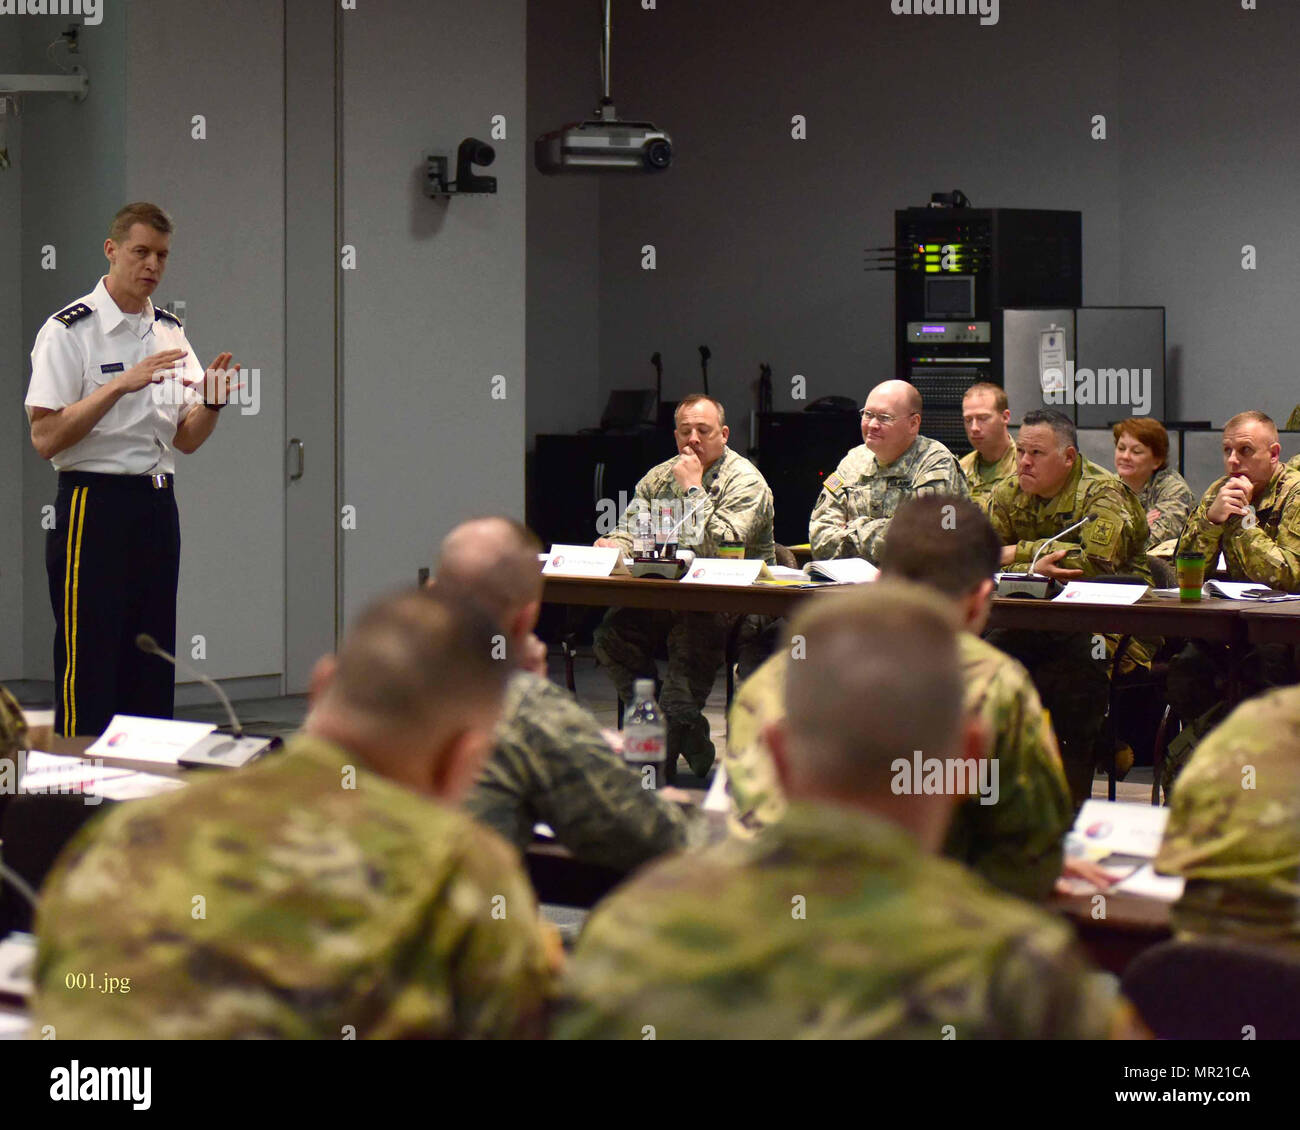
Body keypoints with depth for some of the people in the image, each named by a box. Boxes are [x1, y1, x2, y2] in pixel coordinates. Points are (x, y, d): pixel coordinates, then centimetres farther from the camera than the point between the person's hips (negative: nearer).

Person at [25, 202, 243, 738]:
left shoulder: (170, 332, 13)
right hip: (93, 508, -7)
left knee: (152, 672, 9)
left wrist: (211, 401, -4)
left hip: (157, 507, 7)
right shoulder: (69, 330, -8)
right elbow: (45, 438, -15)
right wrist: (122, 384, -22)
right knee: (88, 671, -6)